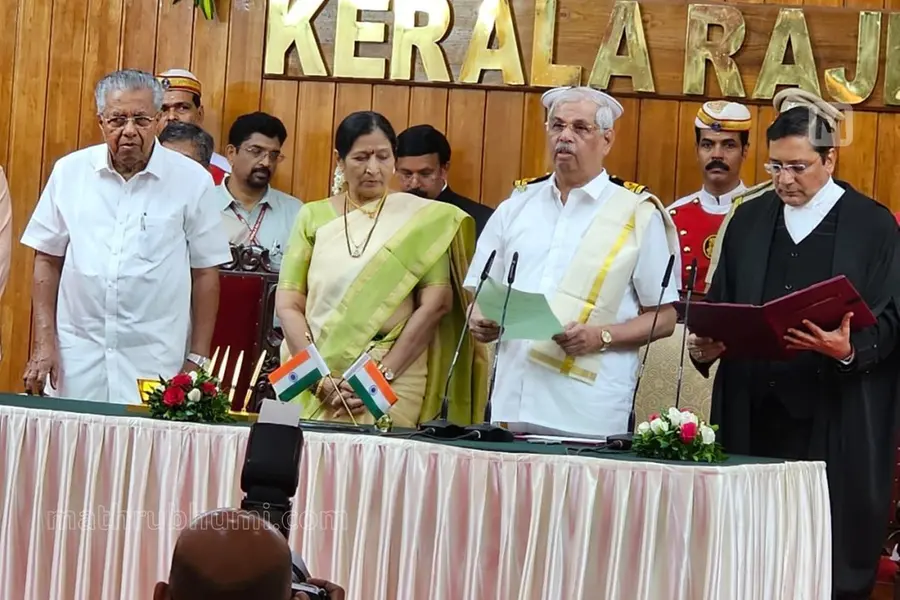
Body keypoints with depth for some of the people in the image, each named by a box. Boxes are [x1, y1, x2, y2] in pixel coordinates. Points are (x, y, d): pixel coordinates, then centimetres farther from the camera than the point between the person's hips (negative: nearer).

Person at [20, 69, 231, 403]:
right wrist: (44, 343, 4)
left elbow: (205, 273, 3)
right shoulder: (69, 172, 4)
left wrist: (197, 360, 1)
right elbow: (48, 261, 10)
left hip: (155, 363, -1)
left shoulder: (192, 181, -1)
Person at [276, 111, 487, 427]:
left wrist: (383, 375, -12)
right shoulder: (313, 217, 9)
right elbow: (288, 304, 4)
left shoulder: (423, 219, 4)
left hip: (394, 381, -1)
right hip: (318, 387, 2)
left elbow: (435, 303, -4)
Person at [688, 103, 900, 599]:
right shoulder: (750, 220, 14)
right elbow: (719, 305, 16)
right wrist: (705, 344, -4)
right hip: (754, 413, 4)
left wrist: (851, 350, -22)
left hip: (834, 418, -4)